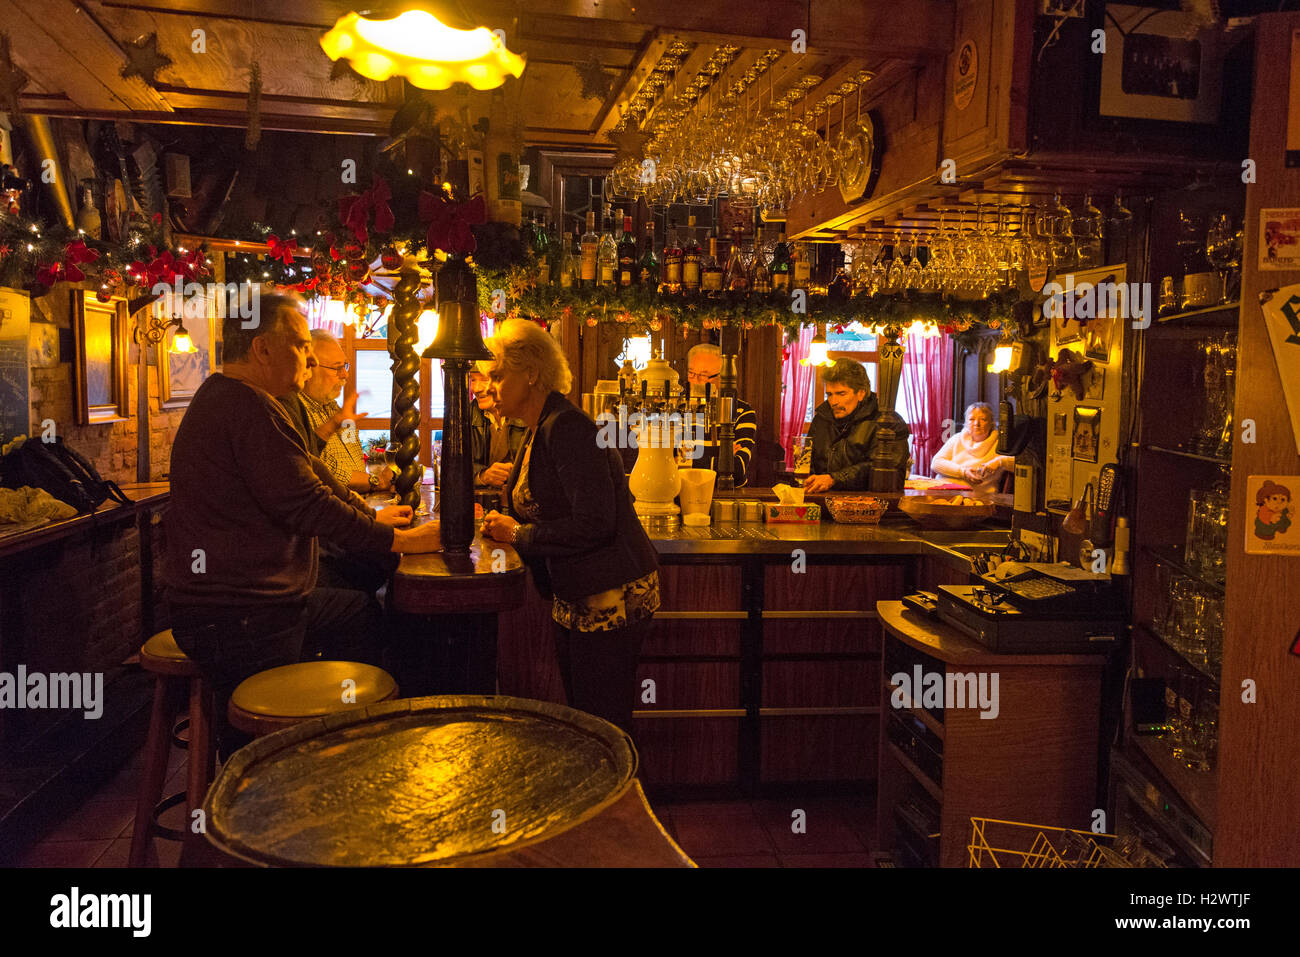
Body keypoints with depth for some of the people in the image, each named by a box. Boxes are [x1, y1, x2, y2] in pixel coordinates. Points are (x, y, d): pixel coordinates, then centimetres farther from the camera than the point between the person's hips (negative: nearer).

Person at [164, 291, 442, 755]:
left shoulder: (227, 398, 15)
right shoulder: (246, 407, -21)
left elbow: (307, 474, 20)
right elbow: (306, 504, -25)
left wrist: (371, 517, 17)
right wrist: (398, 539, -17)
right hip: (239, 620, -11)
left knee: (371, 615, 17)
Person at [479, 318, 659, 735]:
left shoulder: (567, 427, -18)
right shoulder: (540, 431, 13)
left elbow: (593, 523, -26)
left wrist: (518, 534, -15)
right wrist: (502, 527, 3)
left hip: (610, 599, -10)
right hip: (576, 601, 10)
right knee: (583, 724, 18)